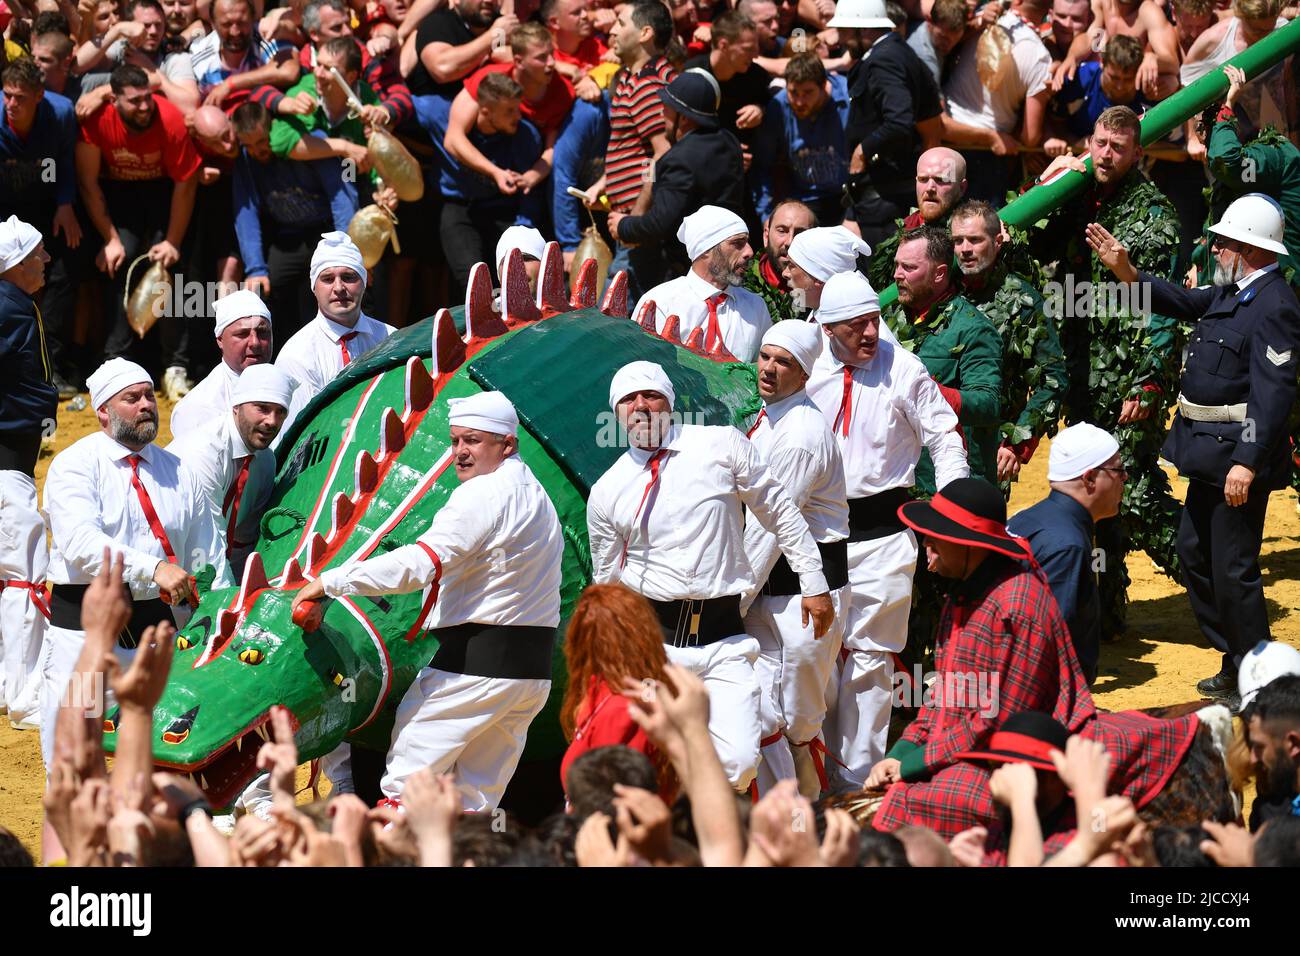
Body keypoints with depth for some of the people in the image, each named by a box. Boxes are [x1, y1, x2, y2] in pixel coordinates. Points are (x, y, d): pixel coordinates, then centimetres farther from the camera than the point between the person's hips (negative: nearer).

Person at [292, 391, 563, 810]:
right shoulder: (535, 495, 17)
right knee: (477, 797, 11)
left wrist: (330, 582, -20)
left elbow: (420, 564, -22)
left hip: (476, 663, -9)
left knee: (407, 776, -4)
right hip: (533, 666, 9)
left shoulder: (483, 495, -14)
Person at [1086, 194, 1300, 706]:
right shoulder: (1231, 292, 9)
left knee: (1233, 569, -5)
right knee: (1193, 552, 18)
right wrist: (1126, 271, 15)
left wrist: (1247, 463, -28)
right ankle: (1234, 664, 29)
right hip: (1210, 452, 11)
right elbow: (1184, 302, 26)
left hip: (1240, 452, -11)